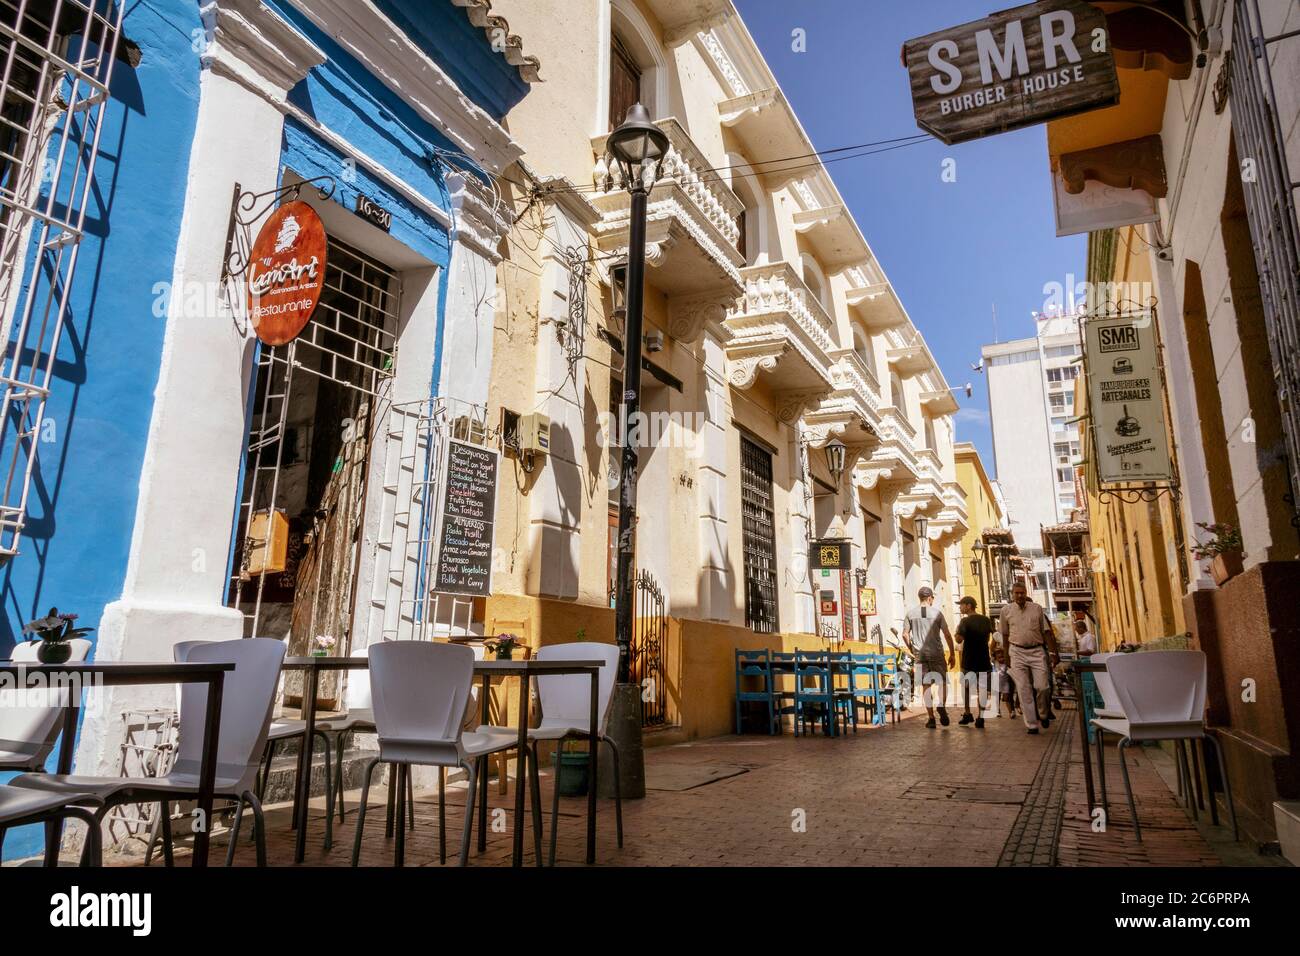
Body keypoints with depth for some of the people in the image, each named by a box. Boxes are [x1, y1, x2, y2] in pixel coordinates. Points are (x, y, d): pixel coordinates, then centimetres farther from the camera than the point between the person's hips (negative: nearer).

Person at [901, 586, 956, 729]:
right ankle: (941, 706, -13)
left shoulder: (911, 614, 3)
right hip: (936, 653, -2)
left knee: (926, 685, 5)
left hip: (920, 654, 2)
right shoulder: (936, 613, -2)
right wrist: (952, 654, 3)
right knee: (942, 681, 11)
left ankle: (931, 718, 4)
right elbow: (947, 634, -3)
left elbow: (905, 634, 2)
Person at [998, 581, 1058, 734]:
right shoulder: (1006, 611, 3)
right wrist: (1007, 657, 11)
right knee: (1024, 690, -1)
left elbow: (1046, 632, 5)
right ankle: (1032, 725, 4)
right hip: (1017, 652, 0)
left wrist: (1053, 652, 1)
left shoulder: (1037, 608, 4)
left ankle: (1043, 715, 23)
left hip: (1037, 651, 0)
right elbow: (1005, 635, 10)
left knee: (1042, 687, -5)